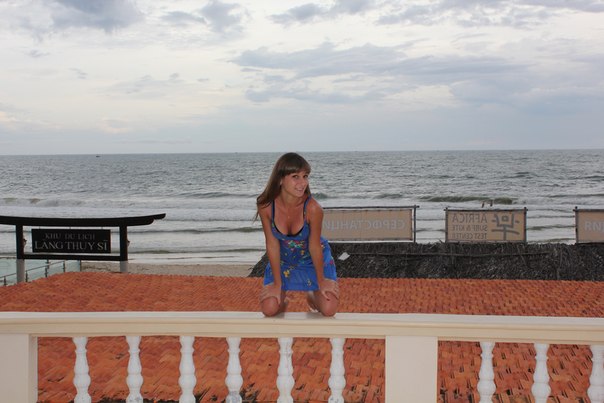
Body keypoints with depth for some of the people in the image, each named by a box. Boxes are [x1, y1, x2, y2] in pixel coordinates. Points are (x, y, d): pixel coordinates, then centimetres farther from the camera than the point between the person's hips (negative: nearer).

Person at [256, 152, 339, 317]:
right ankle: (282, 303, 27)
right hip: (282, 259, 1)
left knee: (329, 309, -9)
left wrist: (321, 281, -8)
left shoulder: (313, 208, -34)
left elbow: (314, 246, -21)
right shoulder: (266, 206, -28)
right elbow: (272, 245, -16)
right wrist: (277, 283, -9)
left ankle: (313, 297, 26)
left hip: (313, 258, -1)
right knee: (268, 309, -10)